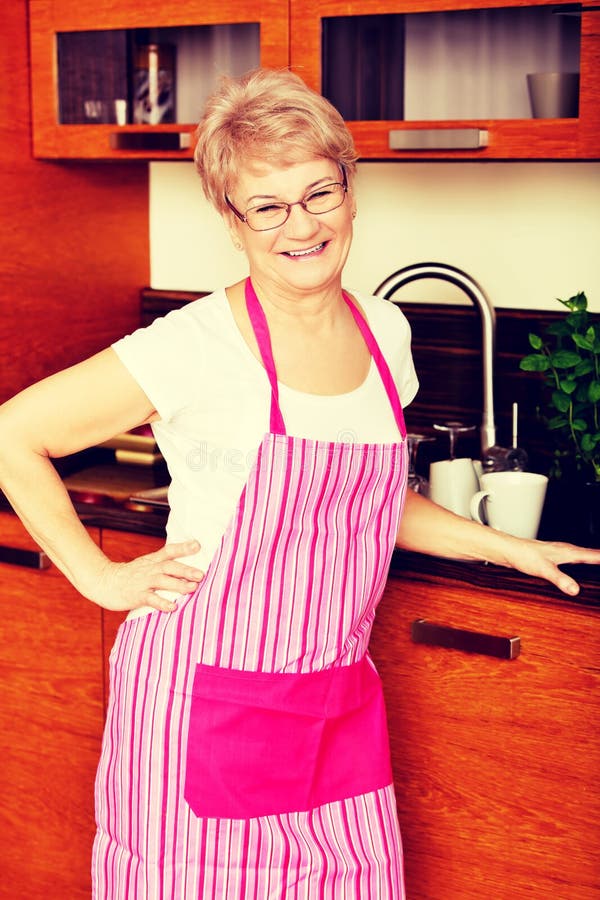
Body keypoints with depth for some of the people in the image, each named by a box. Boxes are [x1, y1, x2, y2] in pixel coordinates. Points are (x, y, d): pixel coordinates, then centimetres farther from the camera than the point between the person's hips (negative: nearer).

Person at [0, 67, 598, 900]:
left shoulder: (385, 332, 3)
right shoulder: (197, 346, -16)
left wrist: (507, 547, 15)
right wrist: (104, 578, -10)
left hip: (339, 700, 5)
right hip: (207, 701, -5)